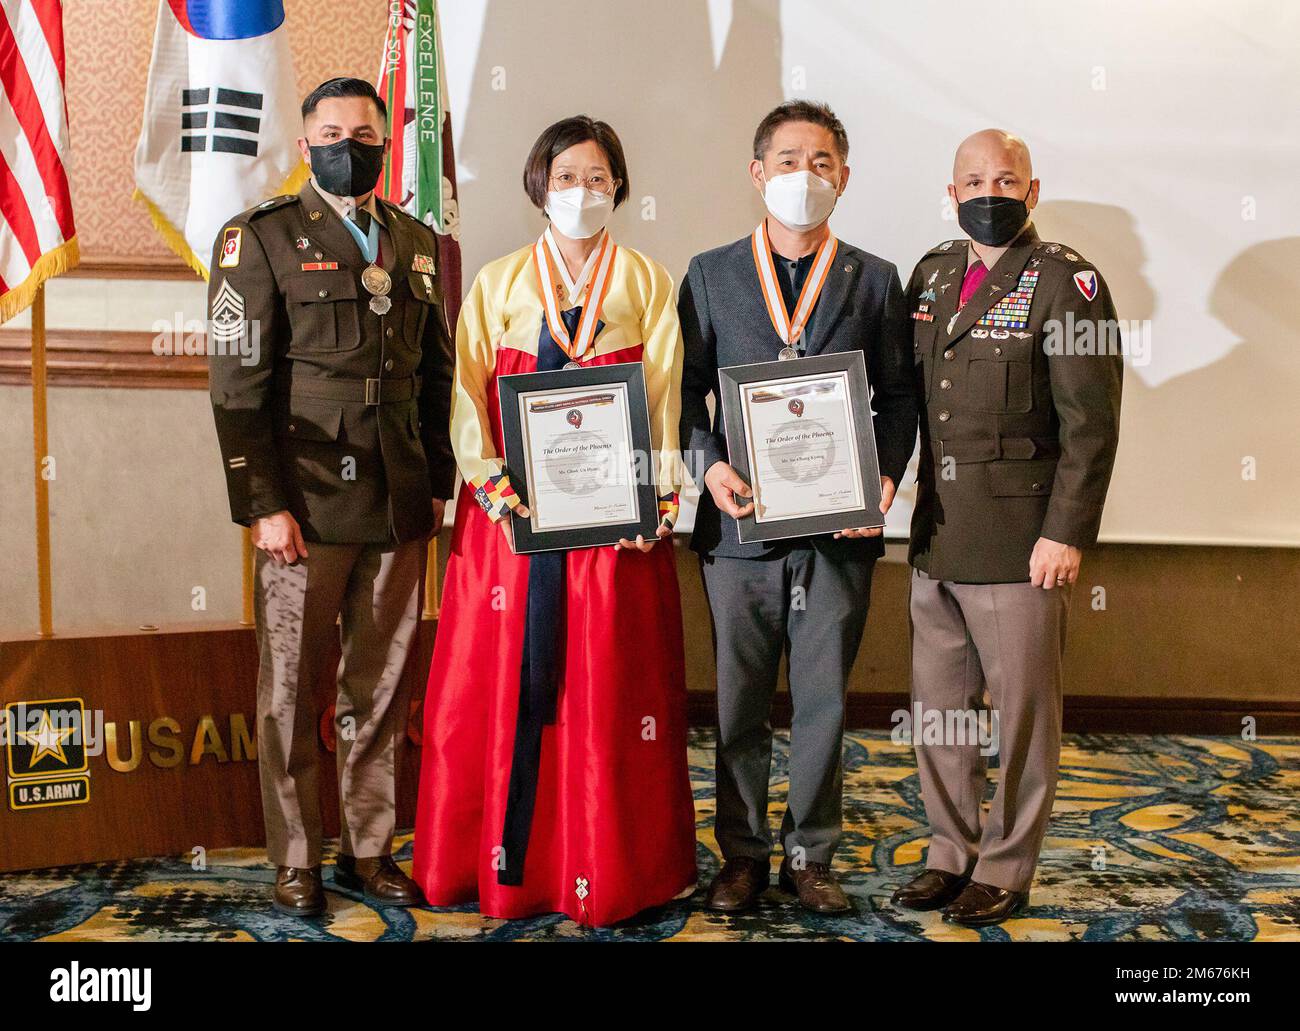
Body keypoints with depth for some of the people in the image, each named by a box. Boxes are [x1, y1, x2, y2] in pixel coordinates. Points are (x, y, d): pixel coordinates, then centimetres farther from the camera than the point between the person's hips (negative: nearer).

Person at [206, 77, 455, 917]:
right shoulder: (260, 239, 0)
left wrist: (439, 484, 9)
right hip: (307, 507, -4)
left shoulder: (418, 244, 14)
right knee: (292, 691, 5)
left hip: (400, 508, 4)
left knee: (381, 689, 10)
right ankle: (296, 862, 17)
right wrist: (263, 505, -12)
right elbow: (238, 387, -5)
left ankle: (369, 850, 22)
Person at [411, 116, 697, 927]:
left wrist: (653, 501, -11)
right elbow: (467, 396, 3)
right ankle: (504, 862, 13)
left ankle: (609, 870, 11)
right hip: (515, 515, 1)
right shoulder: (499, 283, 10)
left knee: (607, 687, 0)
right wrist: (497, 489, -11)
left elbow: (666, 399, 2)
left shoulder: (648, 283, 9)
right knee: (505, 681, 1)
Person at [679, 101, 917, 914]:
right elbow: (686, 390, 7)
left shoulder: (876, 281, 7)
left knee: (824, 702, 8)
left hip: (840, 525, 0)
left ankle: (810, 855, 23)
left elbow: (898, 398, 7)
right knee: (740, 703, 9)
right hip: (740, 521, 0)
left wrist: (886, 478, -9)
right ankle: (743, 855, 23)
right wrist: (708, 464, -10)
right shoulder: (710, 275, 7)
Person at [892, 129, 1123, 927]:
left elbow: (1091, 424, -11)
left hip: (1020, 543, -6)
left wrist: (1066, 534, -15)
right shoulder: (933, 274, 12)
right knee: (938, 707, 13)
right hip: (937, 537, 6)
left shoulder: (1065, 282, -7)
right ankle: (952, 853, 29)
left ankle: (1007, 869, 21)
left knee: (1023, 712, 6)